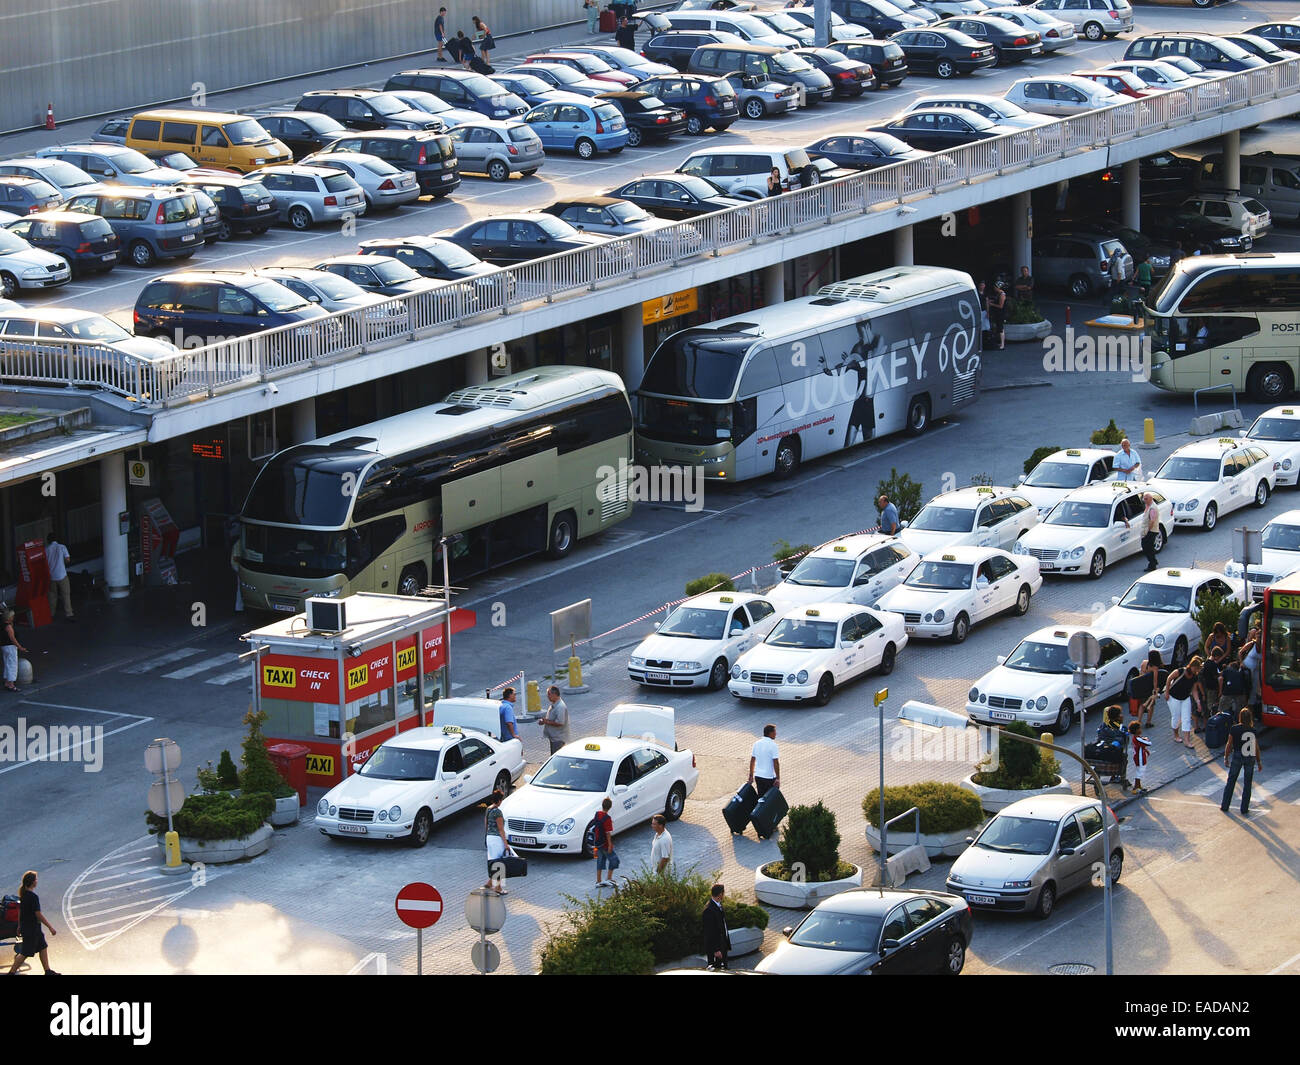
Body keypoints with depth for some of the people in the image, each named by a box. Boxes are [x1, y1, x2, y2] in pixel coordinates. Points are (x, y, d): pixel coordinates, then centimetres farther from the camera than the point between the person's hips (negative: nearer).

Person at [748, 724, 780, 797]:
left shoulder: (756, 743, 5)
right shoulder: (772, 745, -14)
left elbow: (752, 760, 10)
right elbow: (776, 763, -17)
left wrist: (751, 775, 18)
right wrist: (778, 778, -14)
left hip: (758, 776, 6)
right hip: (770, 777, -6)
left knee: (761, 797, 12)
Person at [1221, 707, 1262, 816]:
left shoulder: (1234, 729, -10)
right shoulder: (1254, 731, -5)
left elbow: (1229, 746, -6)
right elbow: (1256, 748, 1)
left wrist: (1226, 758, 6)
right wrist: (1259, 762, 12)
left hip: (1237, 757, -1)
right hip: (1250, 758, 1)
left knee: (1230, 781, 13)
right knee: (1247, 784, 10)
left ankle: (1224, 806, 21)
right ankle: (1244, 810, 13)